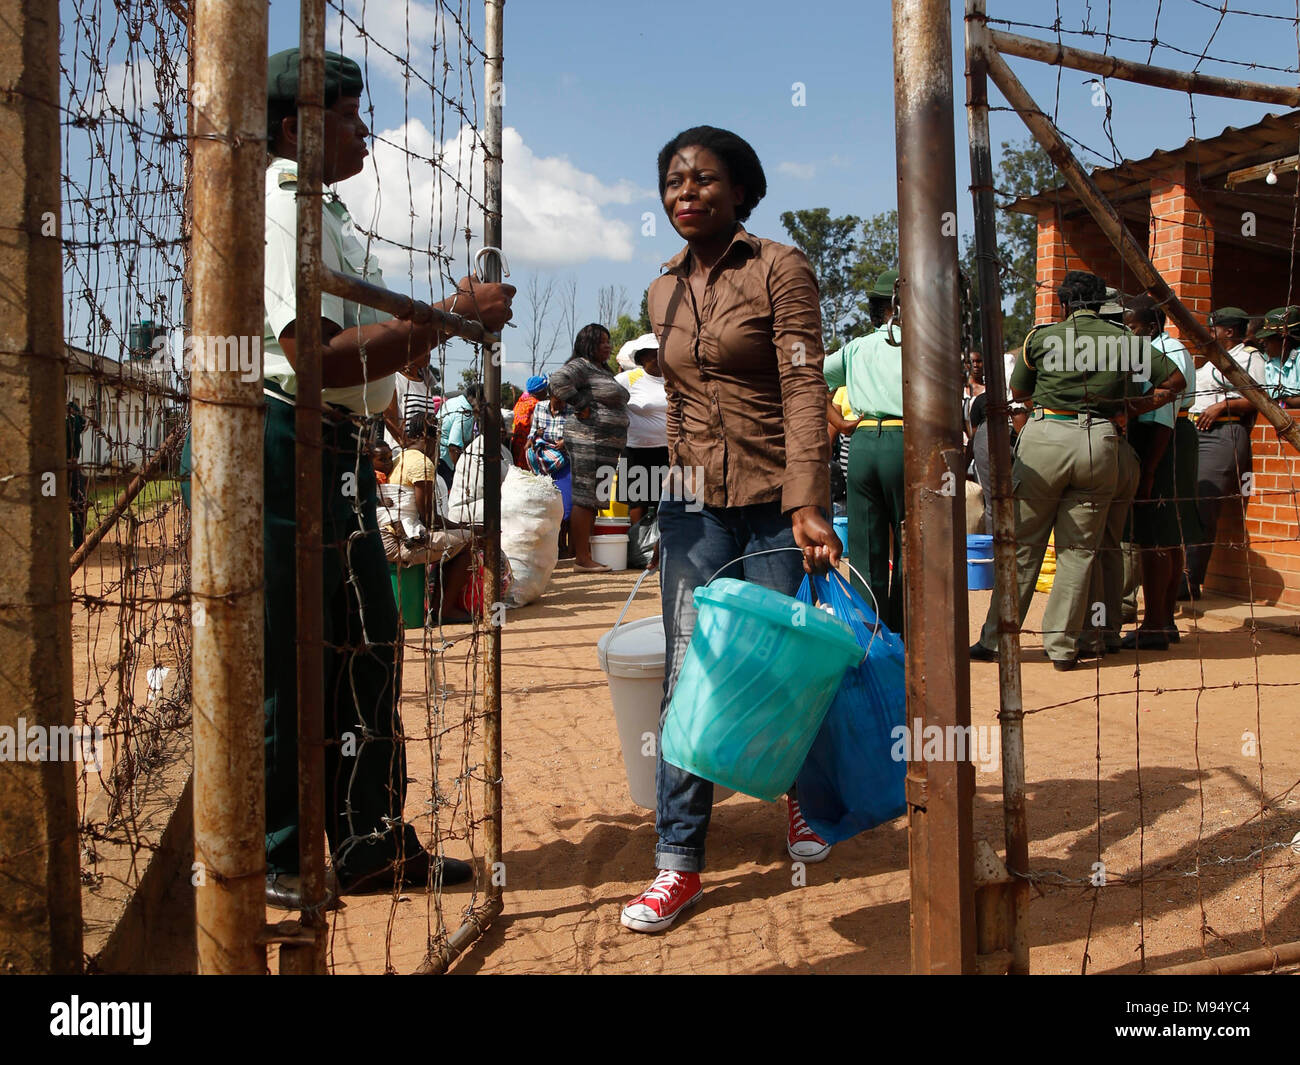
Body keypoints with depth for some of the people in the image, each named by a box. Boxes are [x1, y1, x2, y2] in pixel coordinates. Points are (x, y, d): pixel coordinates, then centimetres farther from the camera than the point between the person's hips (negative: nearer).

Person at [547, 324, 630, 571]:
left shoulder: (603, 370, 22)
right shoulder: (580, 366, -8)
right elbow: (559, 378, -25)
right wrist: (580, 407, -19)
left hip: (608, 444, 10)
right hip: (589, 441, -10)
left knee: (594, 498, 10)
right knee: (585, 498, -9)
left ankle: (586, 553, 15)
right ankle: (582, 558, -8)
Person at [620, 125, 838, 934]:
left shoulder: (780, 269, -4)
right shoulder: (663, 291, 12)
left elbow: (805, 389, -12)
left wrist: (807, 504, -22)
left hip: (775, 503, -4)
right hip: (694, 505, 4)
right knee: (687, 679, -1)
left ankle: (803, 798, 36)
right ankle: (679, 862, 7)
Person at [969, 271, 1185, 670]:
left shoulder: (1042, 337, 7)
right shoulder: (1123, 340, 10)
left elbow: (1018, 392, 19)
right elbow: (1176, 380, 16)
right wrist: (1131, 408, 15)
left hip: (1045, 438, -1)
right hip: (1100, 443, 1)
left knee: (1022, 546, 5)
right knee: (1079, 550, 8)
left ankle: (996, 640, 10)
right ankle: (1062, 645, 10)